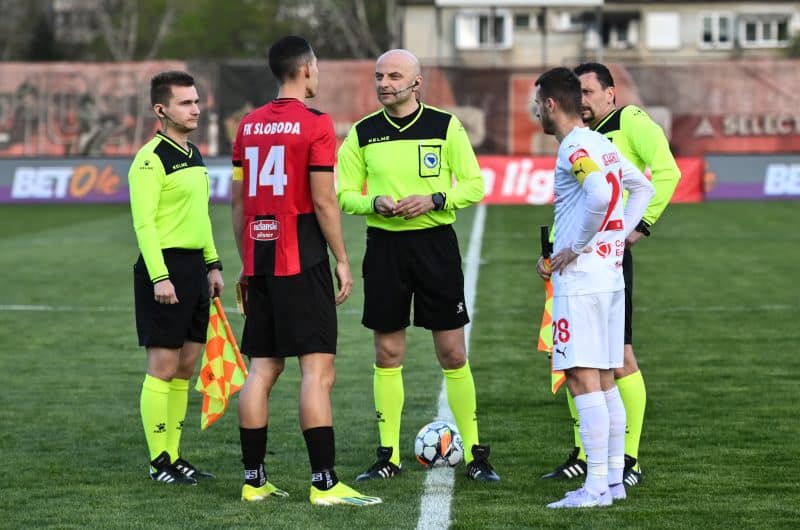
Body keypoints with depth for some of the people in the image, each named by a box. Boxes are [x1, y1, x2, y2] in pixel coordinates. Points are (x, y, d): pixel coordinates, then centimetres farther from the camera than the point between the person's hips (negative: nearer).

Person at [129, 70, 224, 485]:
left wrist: (213, 265, 20)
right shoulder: (151, 159, -12)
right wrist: (159, 276, -22)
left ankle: (174, 456, 16)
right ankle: (158, 462, 0)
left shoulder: (194, 155, 15)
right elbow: (144, 222, -17)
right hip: (165, 266, -9)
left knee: (186, 367, 10)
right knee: (163, 368, -5)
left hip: (194, 267, 9)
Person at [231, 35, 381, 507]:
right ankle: (324, 483, -10)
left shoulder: (249, 126, 11)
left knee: (263, 369, 10)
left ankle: (254, 480, 11)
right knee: (318, 369, -6)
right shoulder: (316, 124, -8)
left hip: (260, 260, 7)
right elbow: (323, 201, -12)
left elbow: (238, 201, 14)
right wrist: (343, 261, -5)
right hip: (301, 260, -7)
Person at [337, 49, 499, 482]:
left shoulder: (445, 126, -1)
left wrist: (434, 199, -16)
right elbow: (344, 195, 7)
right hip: (384, 246, 2)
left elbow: (474, 185, 1)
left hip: (435, 243, -2)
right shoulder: (362, 134, 4)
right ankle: (388, 455, 12)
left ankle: (474, 453, 7)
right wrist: (376, 203, -13)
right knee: (387, 353, 4)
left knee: (452, 353, 0)